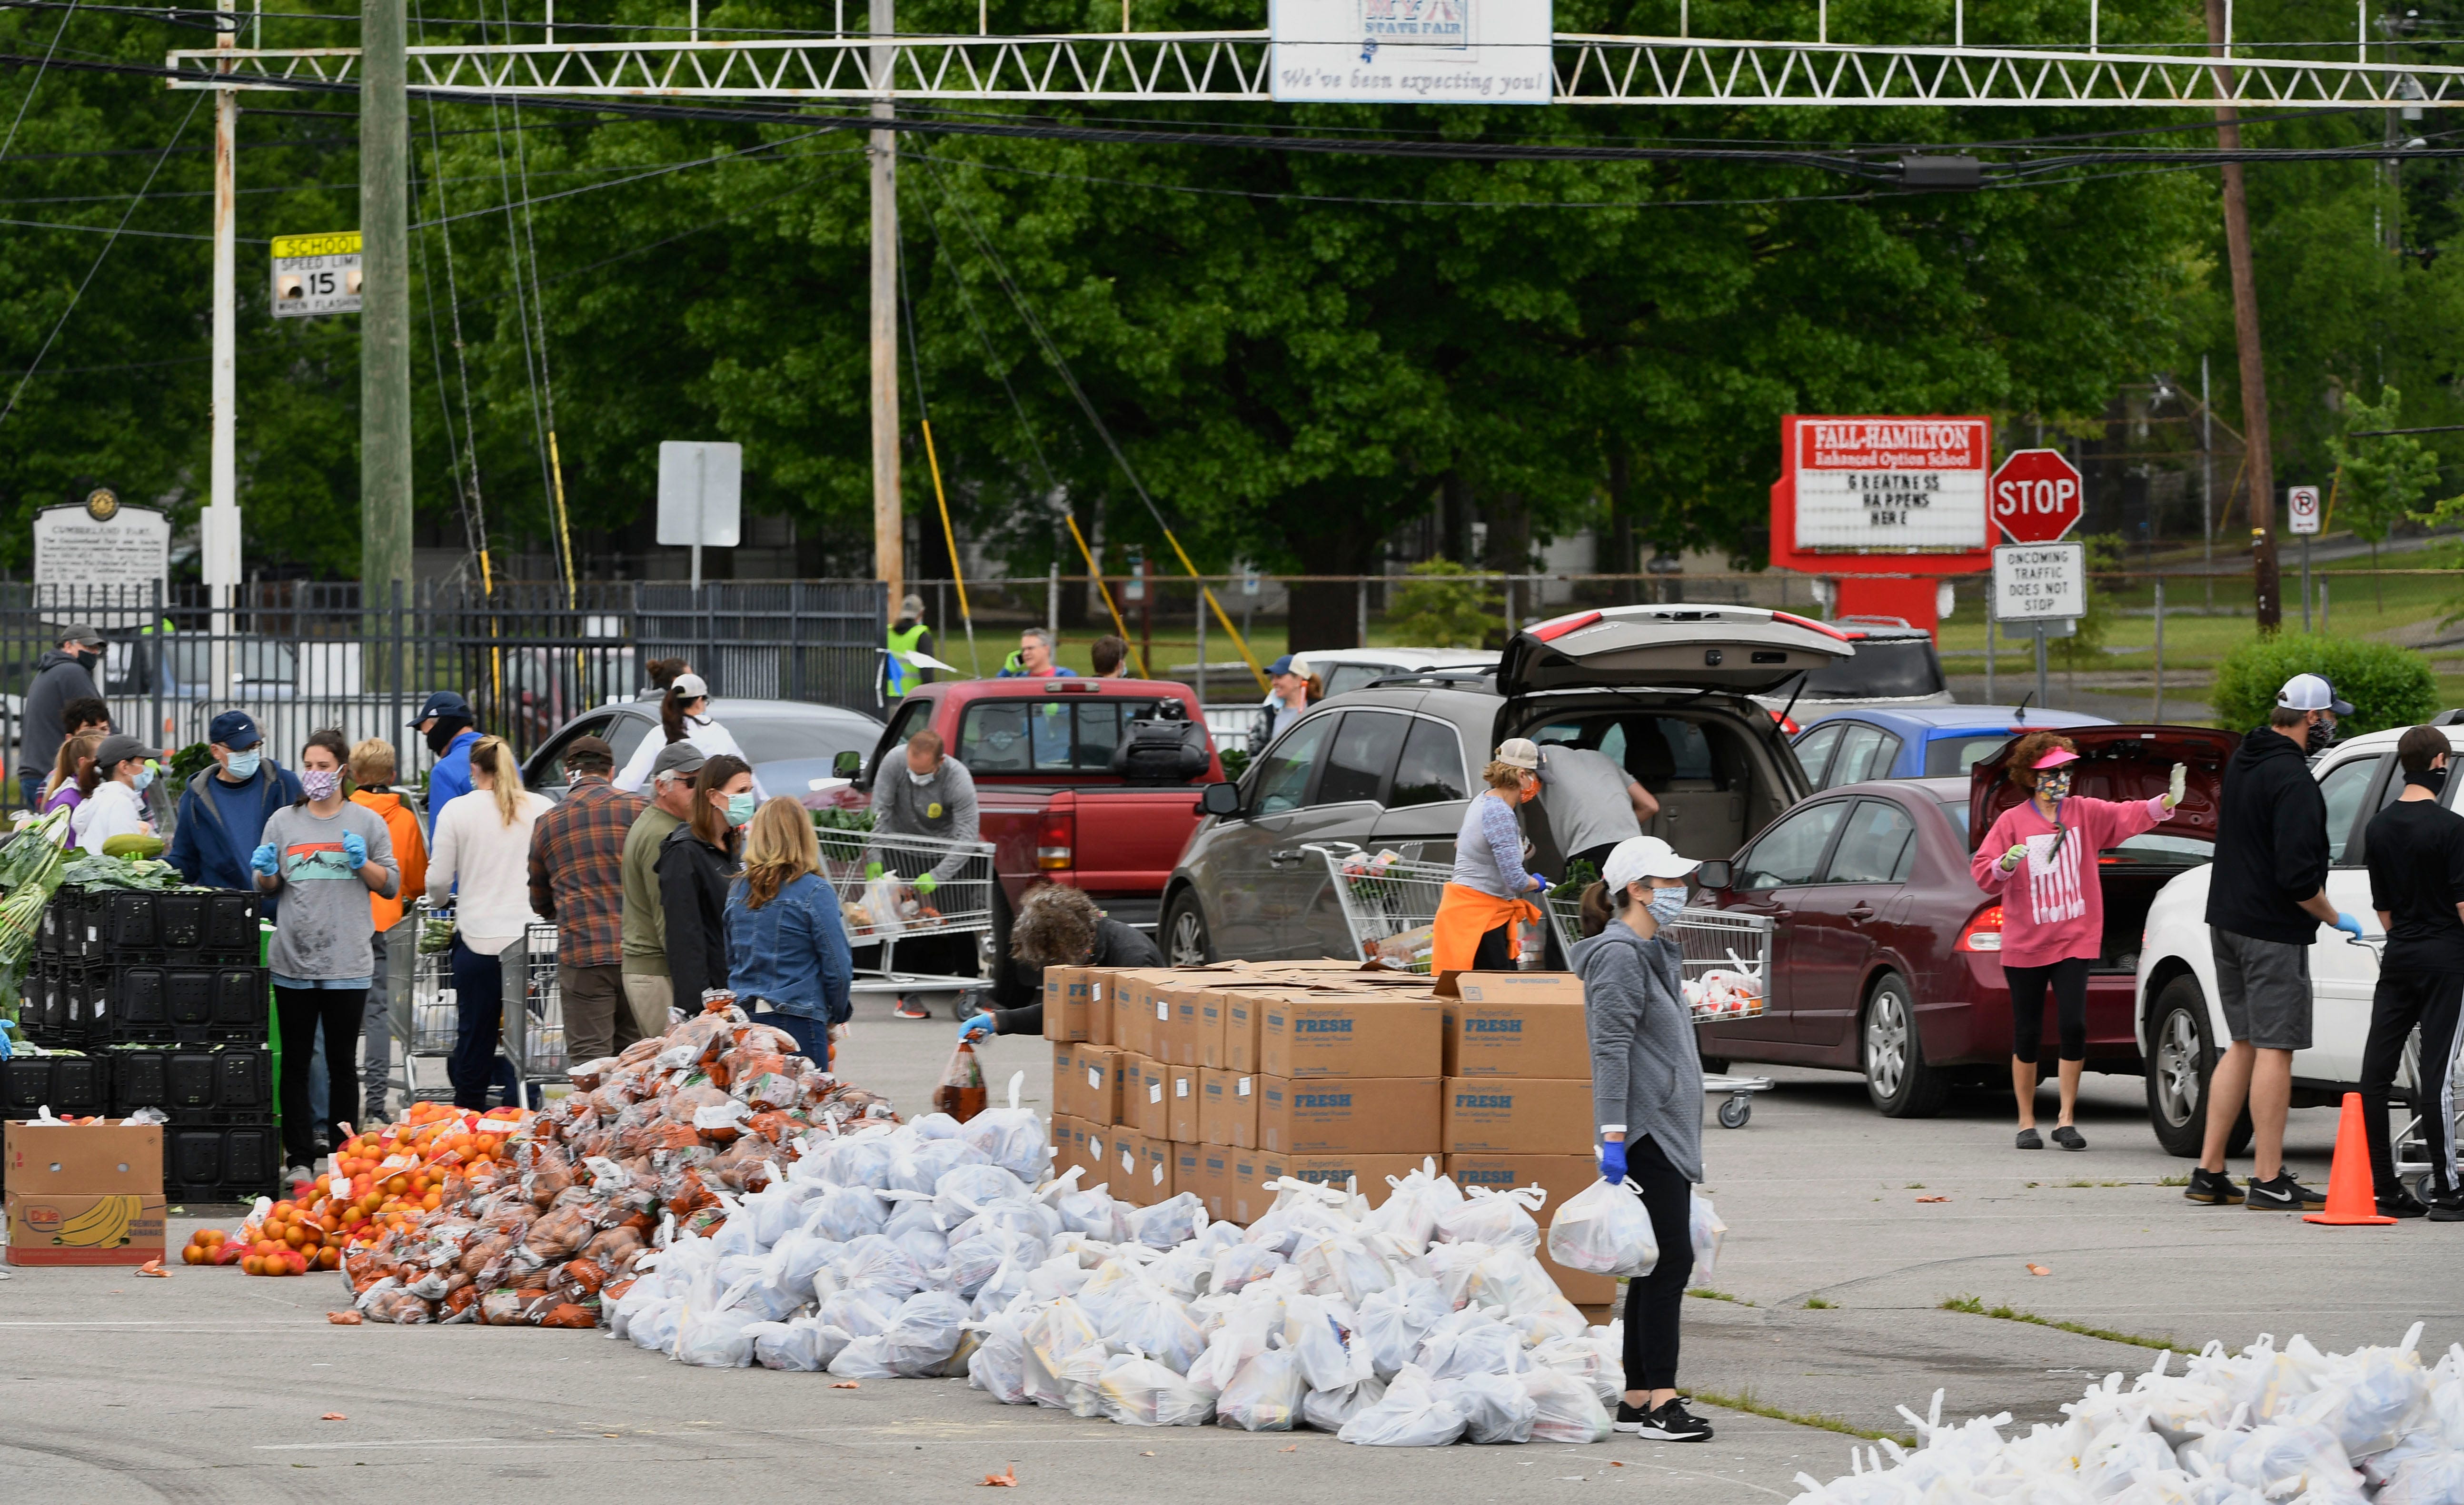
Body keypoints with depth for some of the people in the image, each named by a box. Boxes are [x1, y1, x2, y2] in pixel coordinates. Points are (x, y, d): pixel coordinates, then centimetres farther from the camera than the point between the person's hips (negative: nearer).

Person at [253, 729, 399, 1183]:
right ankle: (300, 1159, 6)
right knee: (296, 1063, 2)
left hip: (348, 960, -2)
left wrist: (363, 863, -11)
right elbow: (268, 888, 16)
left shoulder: (367, 823, 6)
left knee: (342, 1062, 2)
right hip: (293, 957, 2)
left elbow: (391, 885, 7)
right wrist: (266, 872, -6)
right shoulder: (283, 822, 11)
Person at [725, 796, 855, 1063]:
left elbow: (729, 960, 13)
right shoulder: (814, 892, -9)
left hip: (744, 1019, 5)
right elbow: (837, 967, -7)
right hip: (797, 1021, -5)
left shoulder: (737, 890, 6)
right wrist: (836, 1018, 9)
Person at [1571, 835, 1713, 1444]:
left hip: (1669, 1131, 10)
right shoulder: (1620, 954, -11)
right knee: (1669, 1260, -12)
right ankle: (1660, 1401, -14)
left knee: (1657, 1267, 9)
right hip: (1645, 1131, -10)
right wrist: (1613, 1135, -24)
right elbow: (1611, 1048, -18)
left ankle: (1636, 1399, 11)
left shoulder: (1655, 951, 20)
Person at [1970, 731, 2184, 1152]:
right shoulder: (2012, 822, -1)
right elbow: (1982, 872, -4)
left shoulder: (2085, 813, 4)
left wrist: (2167, 802, -28)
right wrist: (2005, 864, -25)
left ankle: (2066, 1119, 0)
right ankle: (2027, 1122, 15)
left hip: (2074, 940, 1)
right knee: (2028, 1034, 3)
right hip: (2024, 944, -1)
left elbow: (2129, 816, -10)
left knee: (2073, 1025, -11)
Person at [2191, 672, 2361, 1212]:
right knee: (2274, 1050, -5)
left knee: (2244, 1045, 15)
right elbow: (2297, 874, -24)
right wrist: (2335, 919, -9)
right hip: (2273, 931, -9)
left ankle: (2209, 1173, 14)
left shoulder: (2241, 761, 10)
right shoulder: (2292, 779, -20)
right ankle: (2269, 1181, -4)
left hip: (2227, 920, 9)